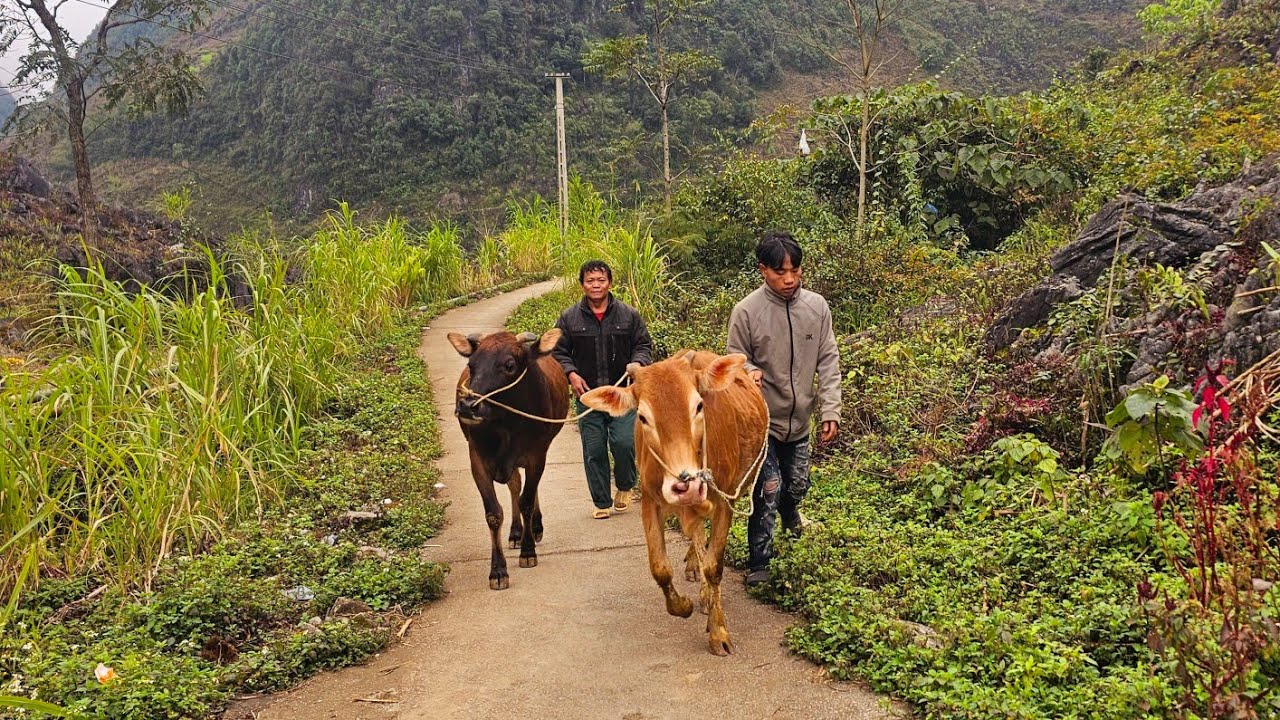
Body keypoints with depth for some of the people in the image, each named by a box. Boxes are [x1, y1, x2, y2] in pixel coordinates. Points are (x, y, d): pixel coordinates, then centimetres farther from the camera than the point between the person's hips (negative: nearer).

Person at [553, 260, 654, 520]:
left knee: (624, 442, -13)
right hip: (587, 394, 1)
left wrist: (637, 363, -9)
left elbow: (644, 345, 11)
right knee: (594, 450, 3)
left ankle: (625, 488, 17)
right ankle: (601, 503, 18)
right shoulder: (569, 318, 5)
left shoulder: (628, 315, 5)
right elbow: (558, 352, 10)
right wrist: (571, 374, -6)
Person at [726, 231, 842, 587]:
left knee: (797, 485, 20)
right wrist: (749, 372, -26)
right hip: (762, 420, -4)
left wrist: (830, 410, -6)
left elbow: (828, 361, 0)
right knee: (768, 491, -7)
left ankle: (789, 515, 55)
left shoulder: (817, 306, -5)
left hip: (800, 419, 4)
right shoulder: (746, 311, -13)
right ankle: (758, 564, 9)